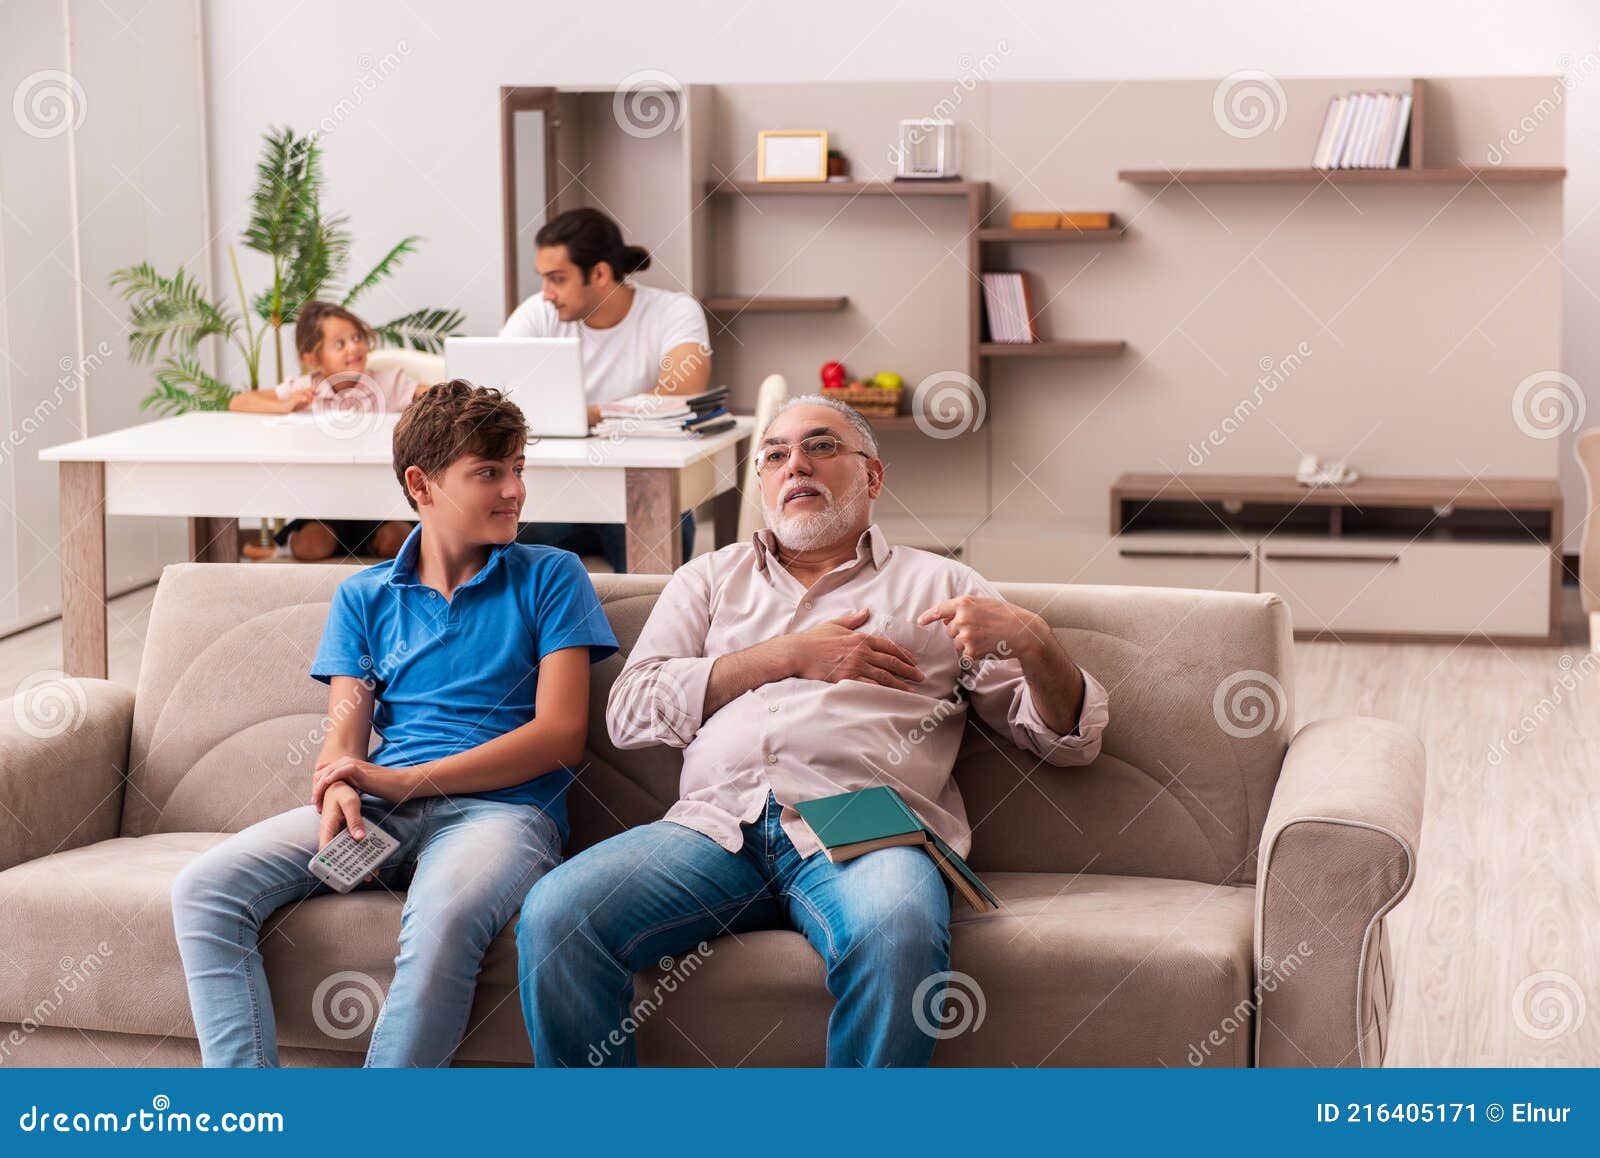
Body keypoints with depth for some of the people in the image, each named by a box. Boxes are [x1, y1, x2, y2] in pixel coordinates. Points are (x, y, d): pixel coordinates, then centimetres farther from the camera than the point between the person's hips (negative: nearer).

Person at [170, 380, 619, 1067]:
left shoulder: (549, 578, 10)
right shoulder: (365, 596, 20)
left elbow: (561, 734, 0)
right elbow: (344, 735, 12)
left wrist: (404, 780, -8)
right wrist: (339, 791, -15)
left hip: (502, 806, -3)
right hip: (380, 808, 4)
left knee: (445, 914, -39)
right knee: (204, 888, -20)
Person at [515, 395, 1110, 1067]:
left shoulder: (940, 586, 23)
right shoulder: (712, 577, 29)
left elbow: (1071, 739, 18)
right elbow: (629, 711, 13)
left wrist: (1031, 641, -4)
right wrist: (791, 656, 6)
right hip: (719, 824, 2)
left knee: (898, 935, -38)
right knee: (554, 914, -26)